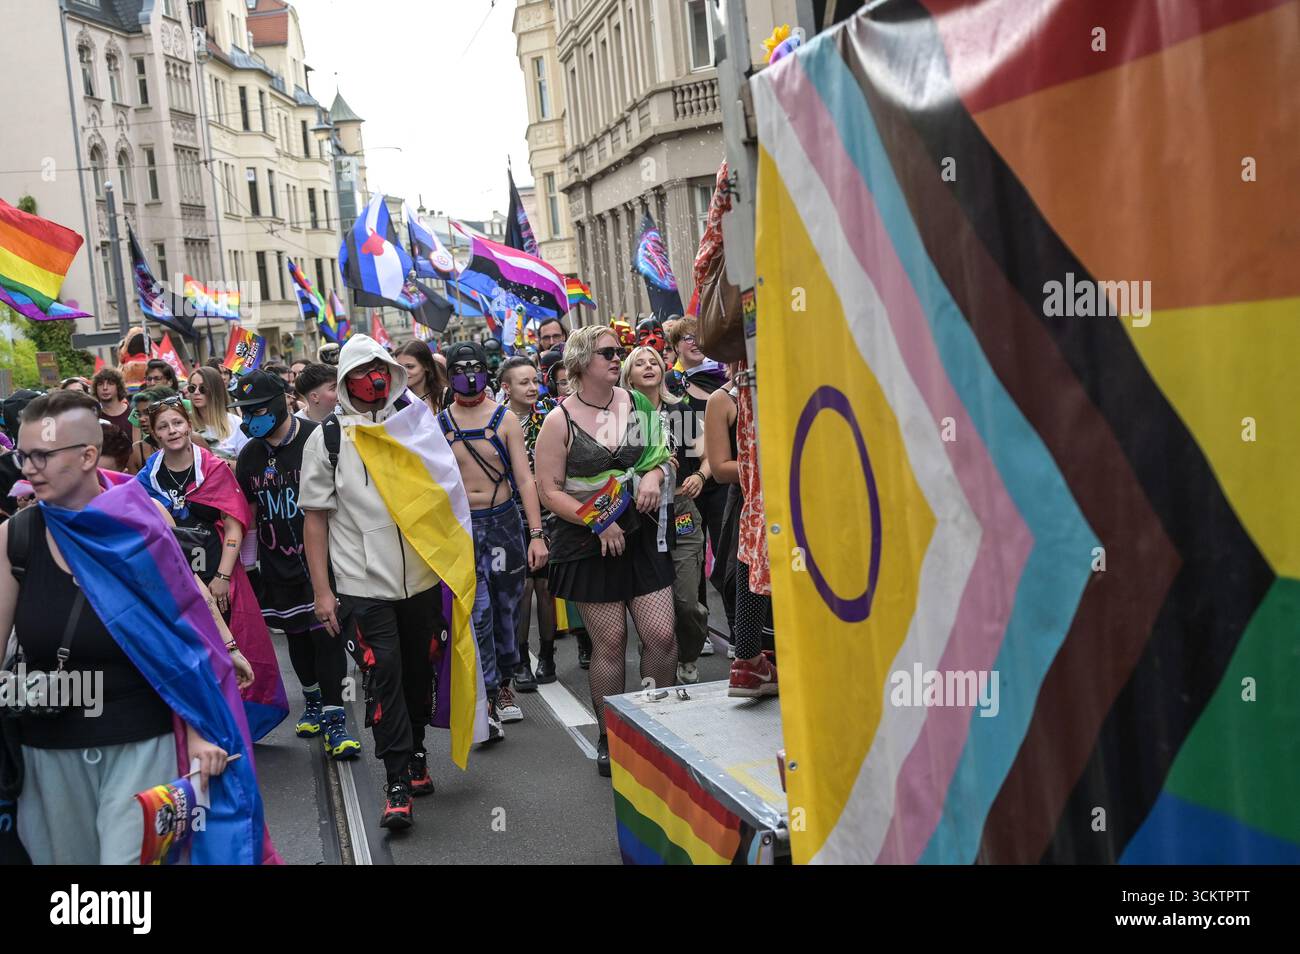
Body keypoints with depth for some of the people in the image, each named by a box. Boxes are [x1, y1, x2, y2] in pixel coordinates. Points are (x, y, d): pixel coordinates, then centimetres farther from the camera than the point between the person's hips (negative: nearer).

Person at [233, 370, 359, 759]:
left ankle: (334, 721, -4)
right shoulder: (249, 456, 5)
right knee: (296, 636, 14)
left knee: (325, 635, -9)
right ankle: (313, 702, 35)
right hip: (278, 565, 5)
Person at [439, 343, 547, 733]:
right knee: (477, 611, -12)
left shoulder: (504, 419, 0)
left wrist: (536, 533, -10)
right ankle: (488, 700, -9)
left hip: (504, 521, 1)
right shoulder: (438, 424, 2)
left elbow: (525, 479, -3)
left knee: (507, 608, 10)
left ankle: (503, 683, 30)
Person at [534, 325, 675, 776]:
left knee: (661, 634, -2)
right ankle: (609, 737, 17)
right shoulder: (560, 421, -6)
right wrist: (598, 522, -16)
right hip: (589, 543, -3)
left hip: (641, 535, 4)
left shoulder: (636, 404, 6)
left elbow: (661, 456, 18)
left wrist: (654, 475, -5)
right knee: (610, 642, 1)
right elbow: (550, 491, -8)